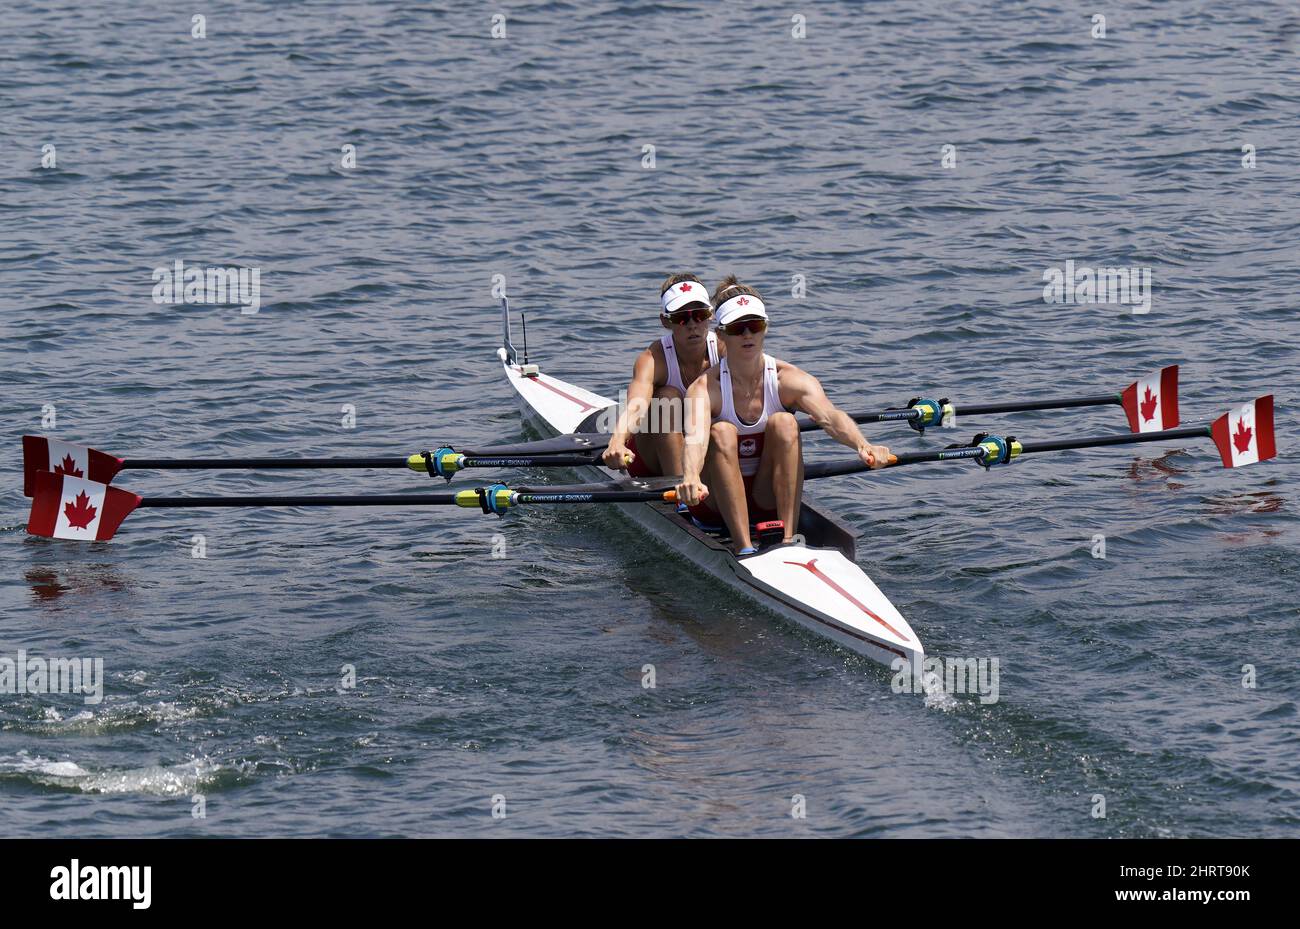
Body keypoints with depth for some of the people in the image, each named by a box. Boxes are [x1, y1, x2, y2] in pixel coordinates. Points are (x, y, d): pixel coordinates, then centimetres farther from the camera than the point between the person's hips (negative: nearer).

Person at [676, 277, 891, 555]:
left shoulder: (790, 380, -9)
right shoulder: (705, 388, -14)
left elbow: (829, 416, -29)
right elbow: (695, 438, -35)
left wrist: (862, 445, -52)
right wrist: (691, 478, -59)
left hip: (771, 500, 1)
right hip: (717, 500, -1)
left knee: (783, 423, -24)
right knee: (722, 432, -29)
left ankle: (789, 540, -29)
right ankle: (744, 549, -36)